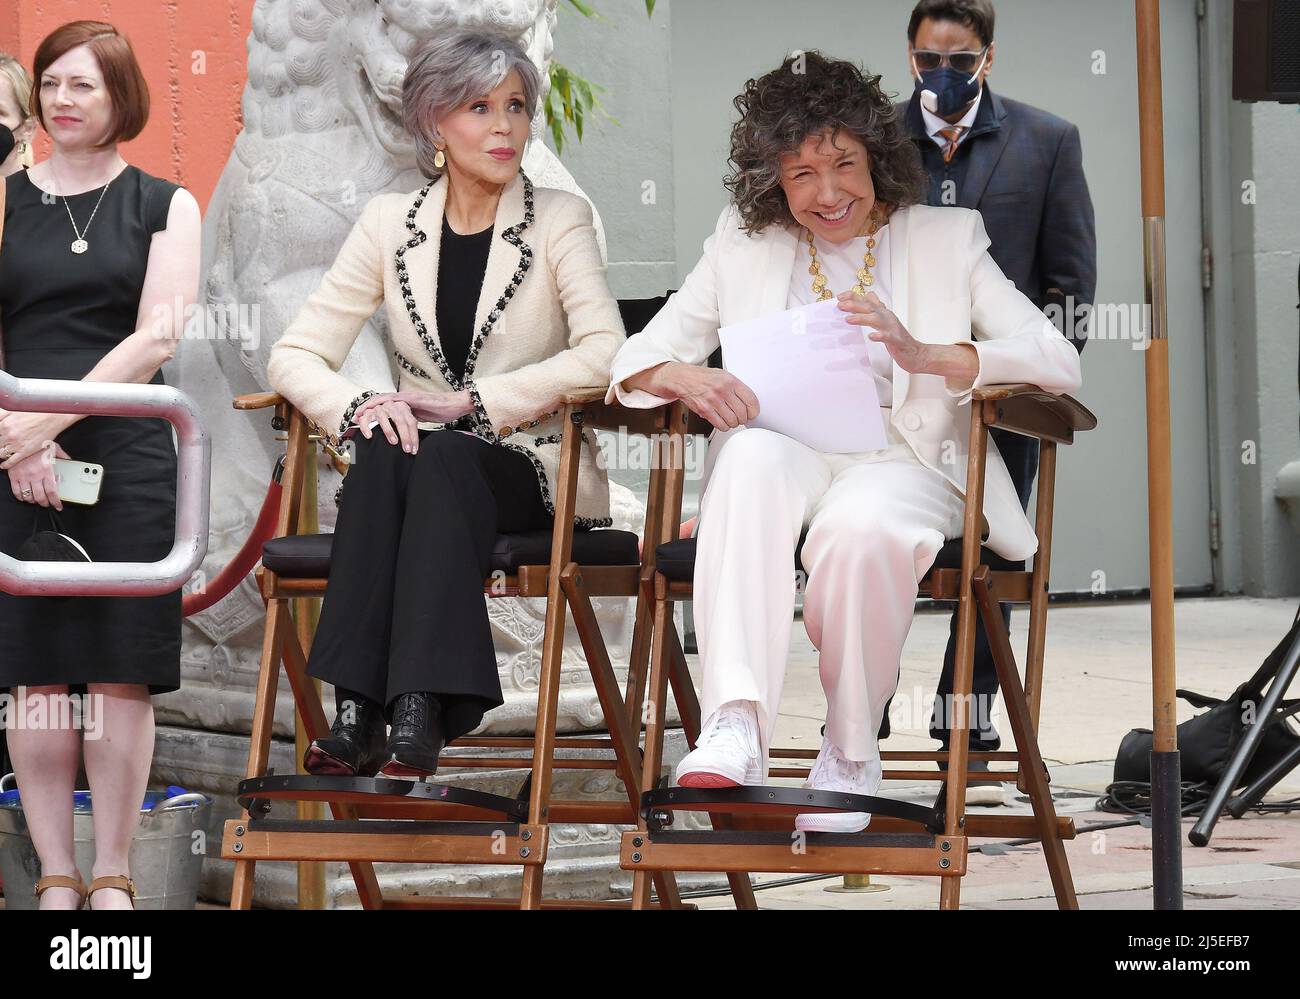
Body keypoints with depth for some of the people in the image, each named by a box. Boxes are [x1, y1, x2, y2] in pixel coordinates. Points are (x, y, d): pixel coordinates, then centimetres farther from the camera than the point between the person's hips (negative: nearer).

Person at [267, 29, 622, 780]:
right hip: (425, 465, 2)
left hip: (537, 471, -2)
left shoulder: (560, 219, 0)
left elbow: (604, 355, -15)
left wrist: (470, 401, -23)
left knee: (447, 459, -35)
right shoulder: (392, 222, 7)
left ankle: (421, 717, -45)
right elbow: (296, 355, 3)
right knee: (384, 453, -32)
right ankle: (357, 714, -42)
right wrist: (356, 406, -20)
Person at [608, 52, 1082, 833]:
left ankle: (852, 752, -15)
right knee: (753, 454, -36)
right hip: (783, 457, 2)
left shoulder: (945, 239, 12)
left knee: (860, 526, -38)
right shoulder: (744, 243, 17)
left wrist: (927, 355, -18)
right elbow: (637, 359, 12)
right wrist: (688, 379, -13)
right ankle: (736, 728, -47)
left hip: (901, 457, -1)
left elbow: (1059, 362, -1)